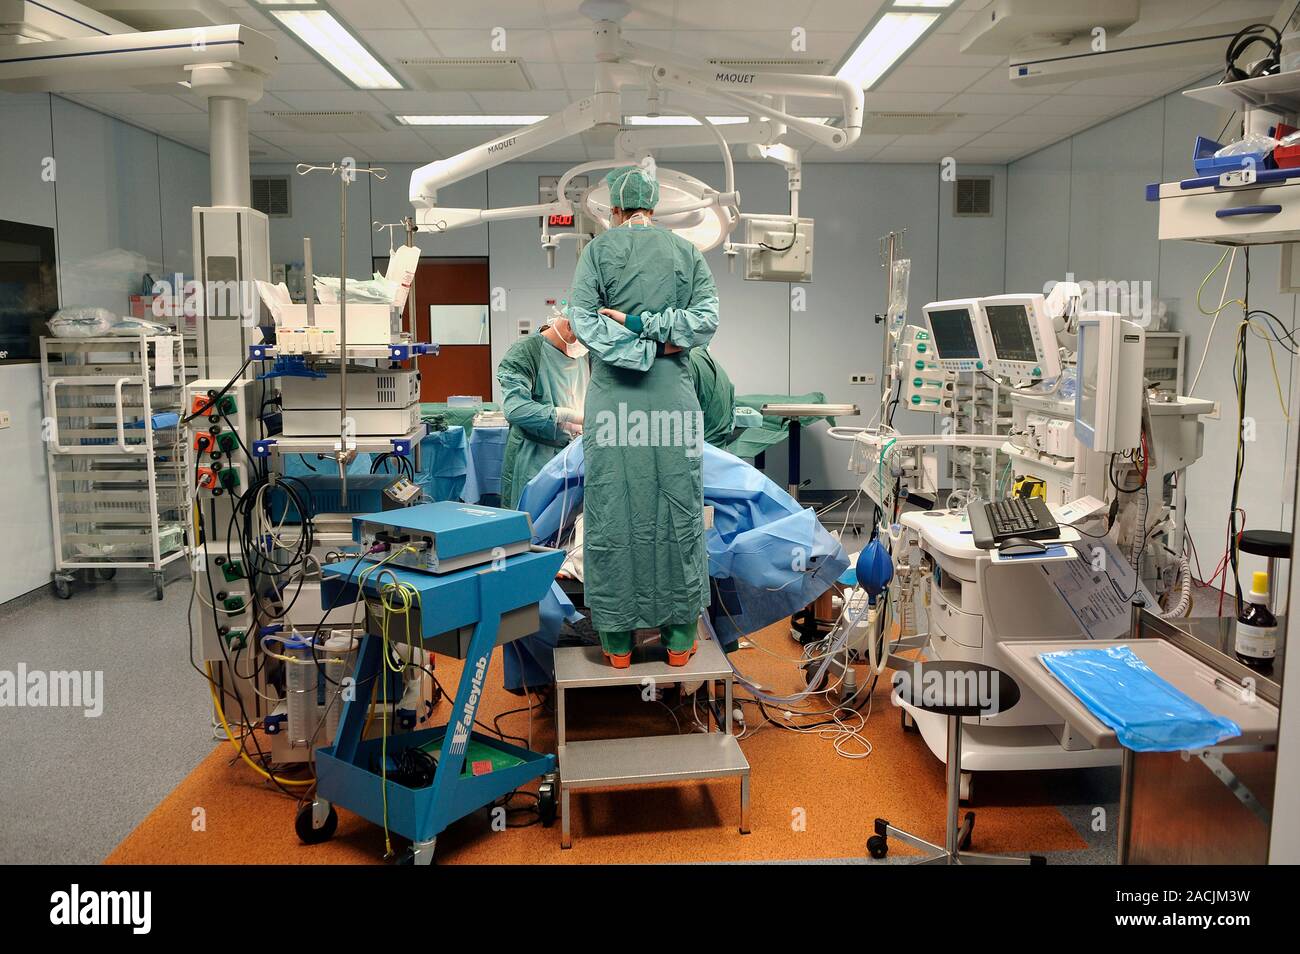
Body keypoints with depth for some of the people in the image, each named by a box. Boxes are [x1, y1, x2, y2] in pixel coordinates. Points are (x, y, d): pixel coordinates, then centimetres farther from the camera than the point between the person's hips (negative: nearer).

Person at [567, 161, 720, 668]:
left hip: (612, 396, -1)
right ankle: (679, 638, 16)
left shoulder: (598, 249, 2)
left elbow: (582, 318, -8)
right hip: (673, 396, 1)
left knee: (612, 512, 5)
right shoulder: (686, 252, 7)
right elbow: (707, 318, -4)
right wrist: (653, 329, -6)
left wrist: (638, 348, -8)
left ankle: (617, 641, 13)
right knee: (677, 509, 8)